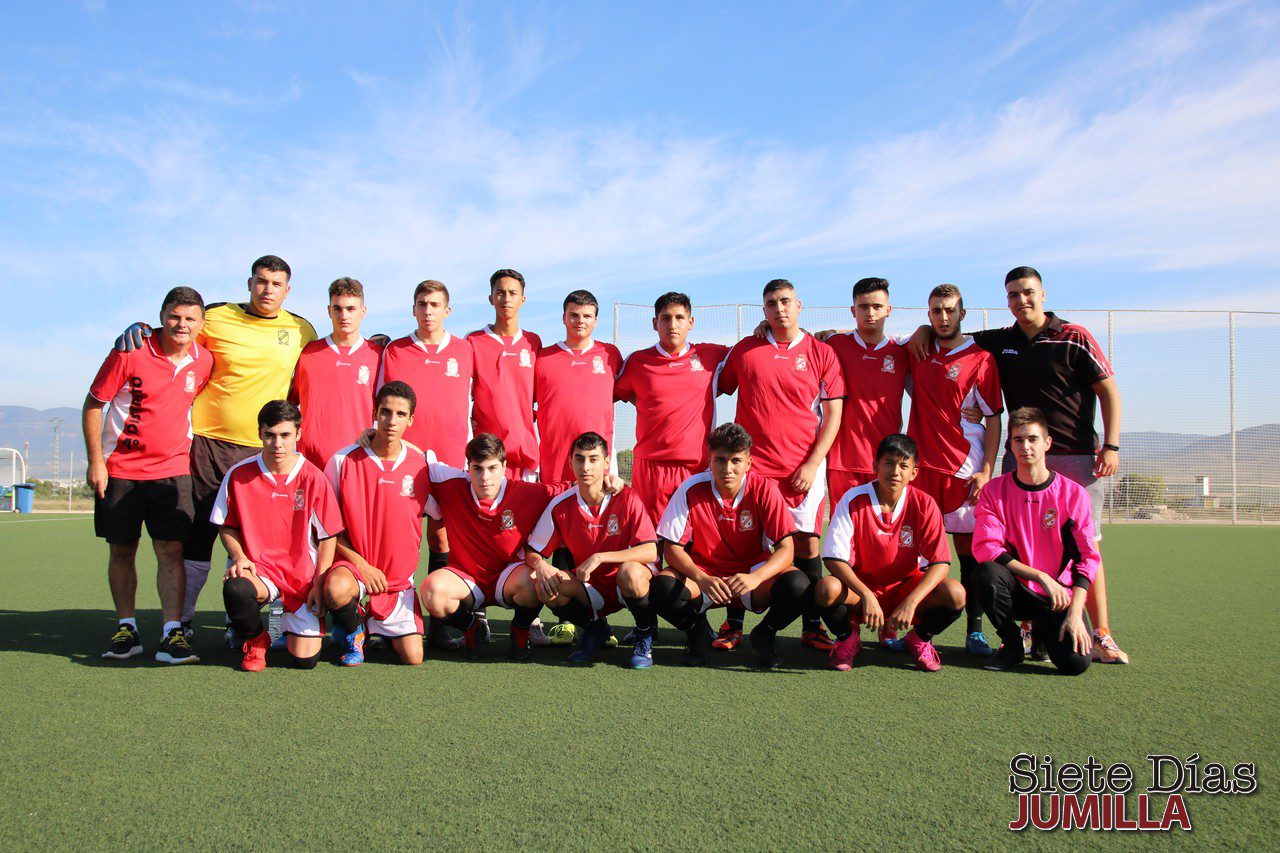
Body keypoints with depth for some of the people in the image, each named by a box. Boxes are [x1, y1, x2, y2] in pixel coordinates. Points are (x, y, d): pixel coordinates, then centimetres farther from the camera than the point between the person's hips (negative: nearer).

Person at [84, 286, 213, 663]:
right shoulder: (130, 353, -9)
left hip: (172, 470, 1)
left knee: (171, 551, -7)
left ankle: (172, 634, -6)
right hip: (119, 469, -1)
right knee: (121, 550, 8)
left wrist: (193, 451, 13)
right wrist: (96, 461, -8)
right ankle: (126, 629, 20)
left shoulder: (204, 362, 0)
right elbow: (93, 404, -4)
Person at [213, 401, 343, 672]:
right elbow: (227, 526, 10)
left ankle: (290, 619, 29)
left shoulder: (313, 478, -7)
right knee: (235, 589, -37)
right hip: (258, 568, 0)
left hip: (303, 573, 0)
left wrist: (319, 583, -8)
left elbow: (328, 536, -1)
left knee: (304, 659, -9)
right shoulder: (239, 475, -3)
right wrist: (239, 556, -9)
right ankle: (255, 640, -2)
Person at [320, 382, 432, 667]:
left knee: (413, 658, -9)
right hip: (353, 562, -2)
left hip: (399, 576, 2)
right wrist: (360, 563, -10)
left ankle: (378, 627, 26)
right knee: (337, 589, -39)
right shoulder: (344, 460, -7)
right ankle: (353, 632, -1)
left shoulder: (421, 466, -2)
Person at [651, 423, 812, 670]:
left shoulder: (764, 489, -15)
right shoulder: (691, 490, -15)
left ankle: (764, 634, 4)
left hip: (754, 572, 0)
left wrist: (755, 578, -37)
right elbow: (672, 548, -12)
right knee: (662, 588, -30)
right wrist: (702, 579, -31)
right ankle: (697, 631, 5)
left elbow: (786, 549, -18)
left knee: (797, 585, -30)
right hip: (704, 574, 0)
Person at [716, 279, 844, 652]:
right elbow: (717, 391, 16)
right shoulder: (744, 349, 8)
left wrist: (812, 464, -5)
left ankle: (812, 626, 10)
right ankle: (733, 622, 11)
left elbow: (832, 414, 3)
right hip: (751, 463, 1)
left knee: (807, 542, 0)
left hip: (804, 467, 0)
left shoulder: (821, 353, 5)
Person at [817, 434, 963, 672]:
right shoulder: (853, 500, -14)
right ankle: (847, 638, 2)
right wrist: (866, 596, -32)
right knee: (827, 589, -34)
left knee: (955, 594, -26)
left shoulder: (924, 505, -11)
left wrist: (910, 602, -30)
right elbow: (834, 558, -18)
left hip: (905, 587, 1)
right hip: (861, 587, -1)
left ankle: (920, 638, 7)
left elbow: (941, 562, -16)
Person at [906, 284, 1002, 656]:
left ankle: (974, 630, 8)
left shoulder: (980, 358, -1)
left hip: (963, 468, -3)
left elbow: (994, 419, -1)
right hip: (920, 465, 3)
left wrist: (986, 469, -9)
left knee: (969, 548, 0)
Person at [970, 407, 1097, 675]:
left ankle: (1042, 630, 16)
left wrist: (1075, 612, -17)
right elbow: (985, 547, -15)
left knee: (1075, 662, -23)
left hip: (1061, 595, 0)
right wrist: (1041, 577, -23)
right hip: (1017, 591, 0)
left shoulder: (1074, 494, -4)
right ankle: (1012, 643, -5)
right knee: (986, 573, -34)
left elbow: (1087, 557, -5)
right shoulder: (994, 491, -4)